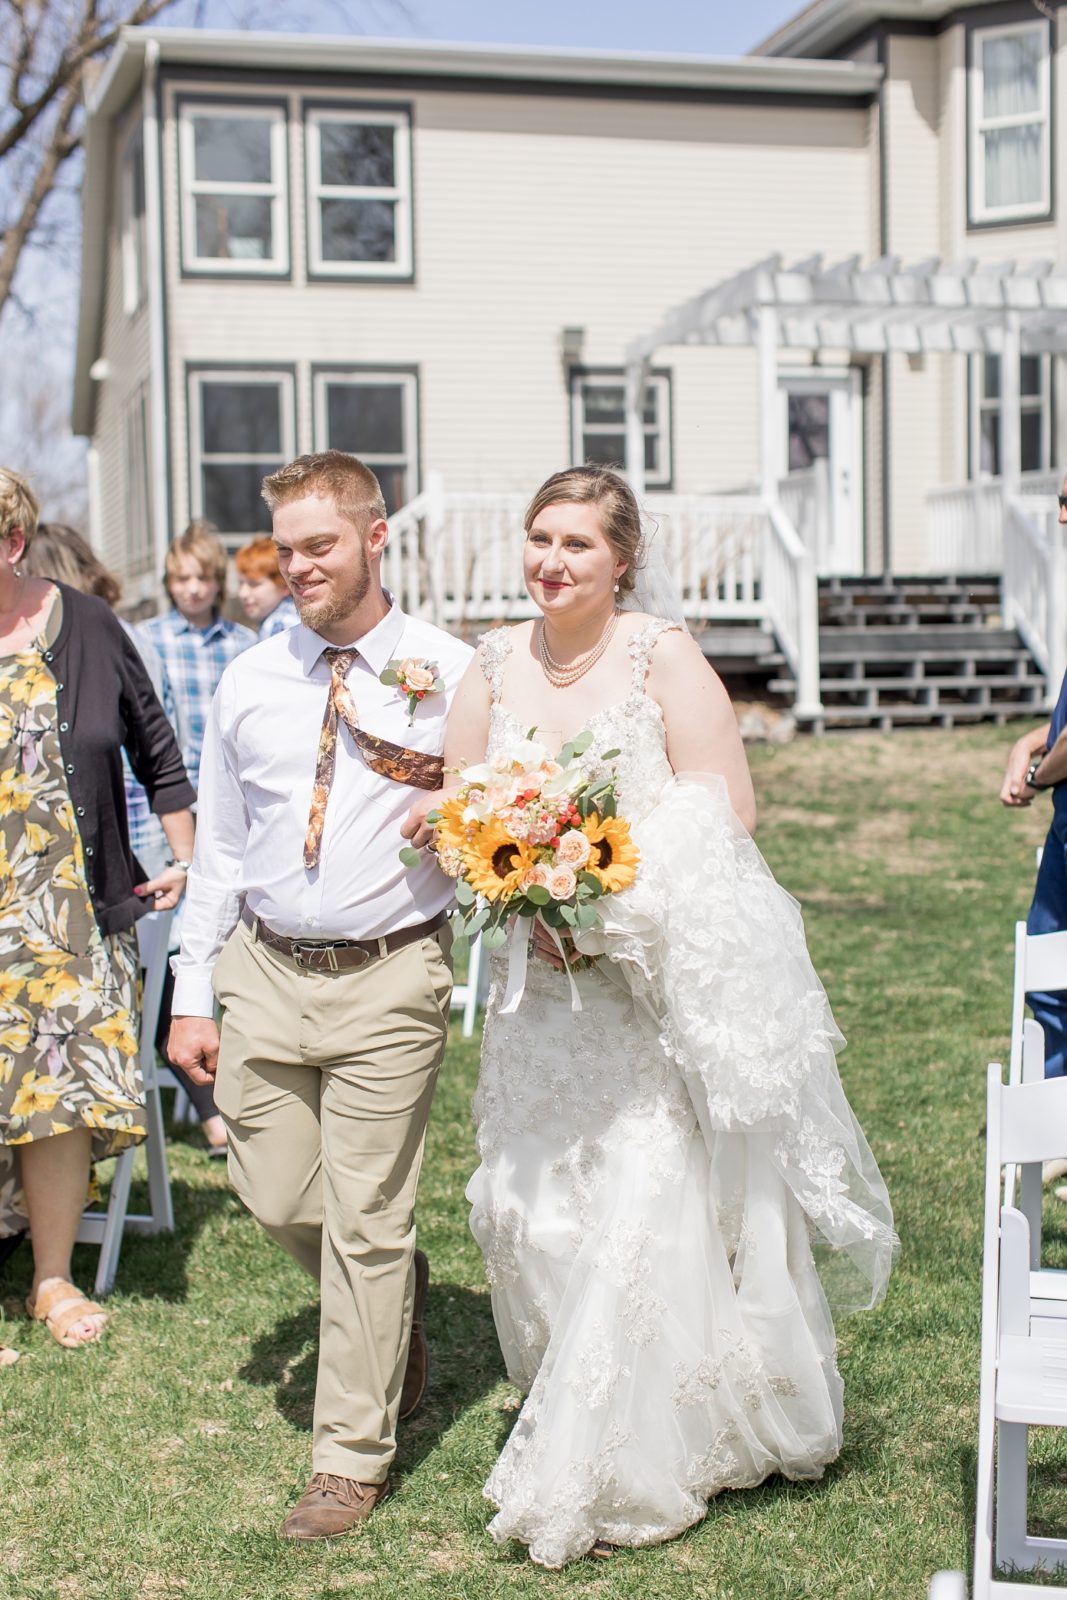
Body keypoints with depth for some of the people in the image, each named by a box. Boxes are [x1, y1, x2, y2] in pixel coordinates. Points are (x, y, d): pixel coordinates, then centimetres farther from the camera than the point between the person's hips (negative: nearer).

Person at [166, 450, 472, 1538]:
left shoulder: (450, 675, -3)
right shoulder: (247, 684, 7)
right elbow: (217, 850, 11)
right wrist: (194, 995, 9)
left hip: (388, 977, -4)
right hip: (266, 970, 4)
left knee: (366, 1221, 1)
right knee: (277, 1199, 9)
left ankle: (352, 1458, 16)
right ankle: (396, 1302, 42)